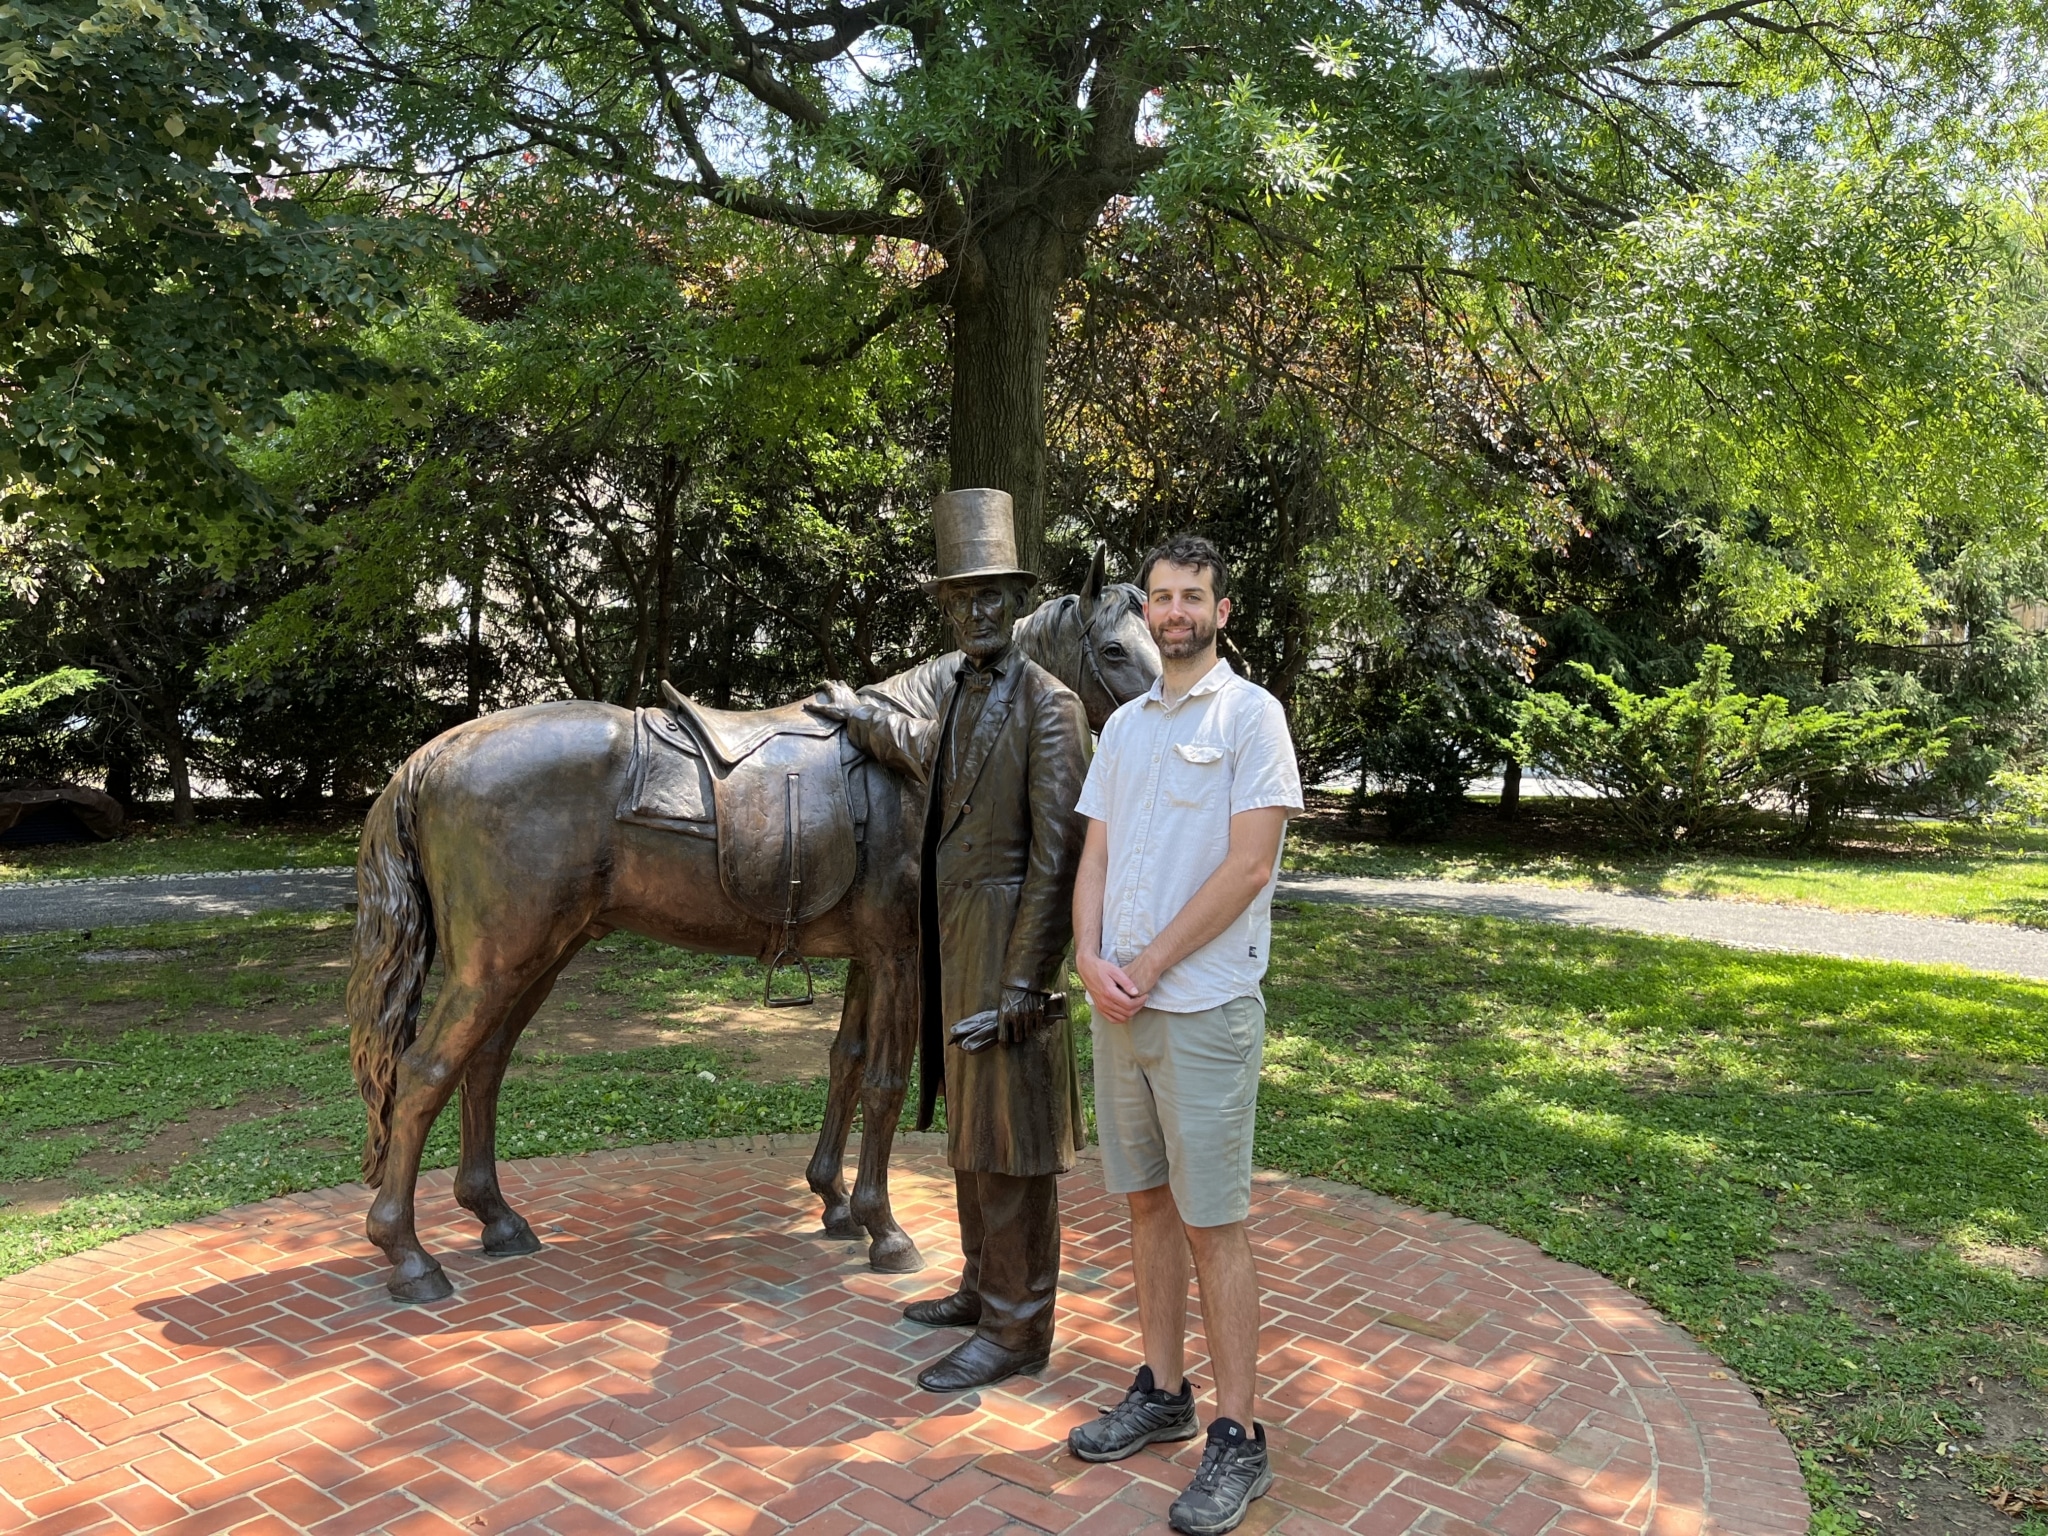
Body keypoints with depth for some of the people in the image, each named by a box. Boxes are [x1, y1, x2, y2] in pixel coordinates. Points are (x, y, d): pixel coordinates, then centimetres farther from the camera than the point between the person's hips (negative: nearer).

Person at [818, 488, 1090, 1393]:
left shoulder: (1048, 706, -14)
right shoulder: (960, 695, 13)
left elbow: (1055, 856, -18)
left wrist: (1025, 981, -21)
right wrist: (861, 717, 48)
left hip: (1005, 941, -9)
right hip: (952, 943, 9)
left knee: (1008, 1139, 0)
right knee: (970, 1126, 19)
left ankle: (1018, 1328, 13)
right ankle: (984, 1288, 34)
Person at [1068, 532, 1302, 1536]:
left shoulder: (1250, 714, -6)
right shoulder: (1124, 724, 13)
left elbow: (1248, 866, -14)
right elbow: (1095, 856, 12)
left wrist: (1147, 966, -13)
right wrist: (1090, 958, -6)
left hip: (1204, 1008, -6)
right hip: (1117, 1002, 6)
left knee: (1212, 1223, -1)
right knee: (1146, 1202, 14)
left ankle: (1237, 1440, 11)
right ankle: (1162, 1395, 28)